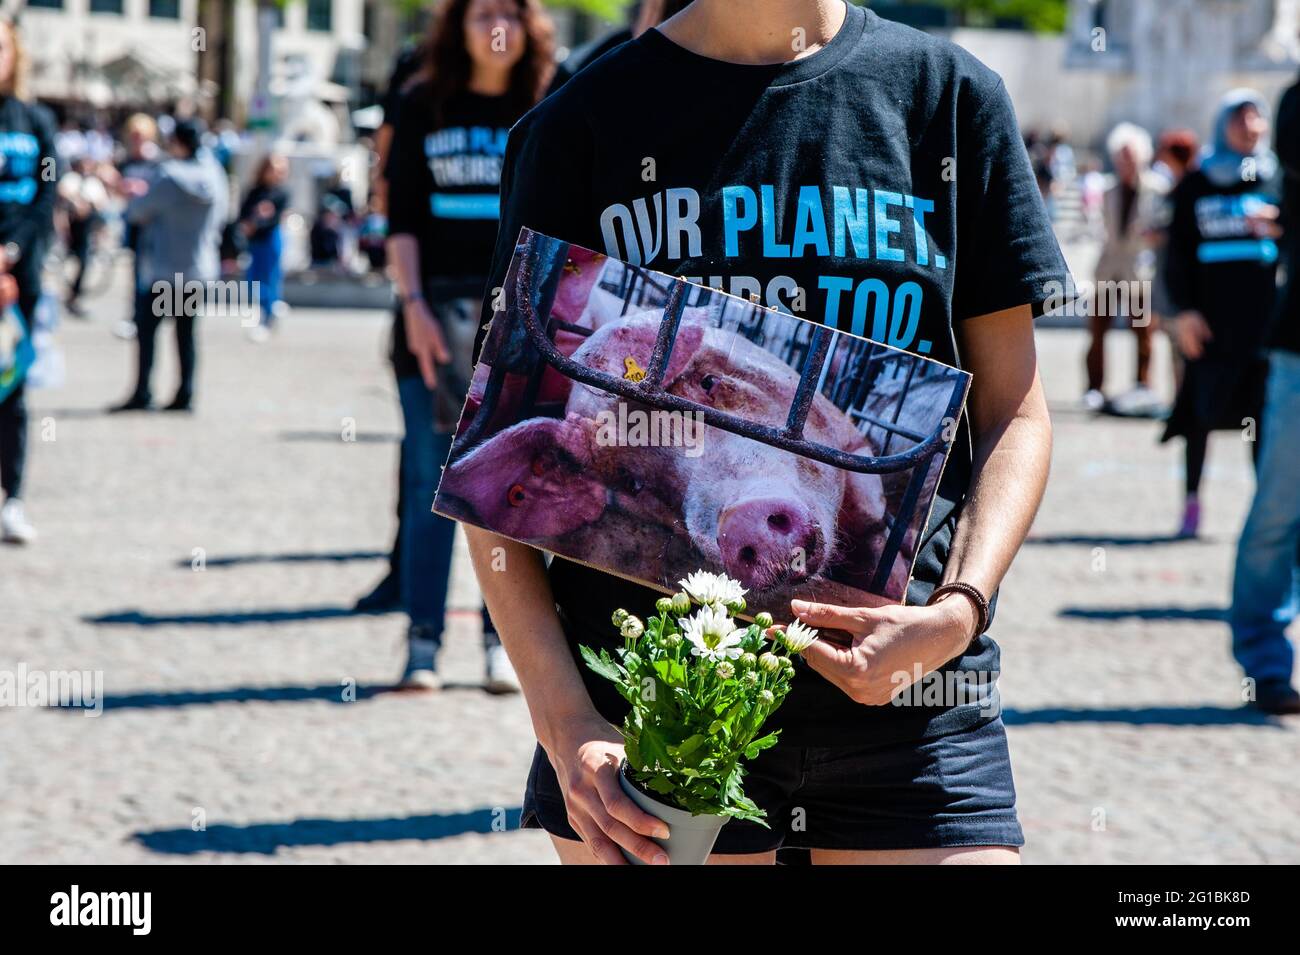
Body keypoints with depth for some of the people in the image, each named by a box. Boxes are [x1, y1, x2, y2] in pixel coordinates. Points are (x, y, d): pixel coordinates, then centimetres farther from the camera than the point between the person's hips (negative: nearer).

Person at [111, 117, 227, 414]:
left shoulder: (168, 177, -16)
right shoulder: (214, 175, 3)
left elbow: (137, 213, -9)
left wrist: (136, 195, 16)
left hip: (163, 269, -6)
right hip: (200, 269, 6)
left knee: (146, 328, 1)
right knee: (186, 331, 11)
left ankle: (141, 395, -2)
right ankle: (185, 395, 9)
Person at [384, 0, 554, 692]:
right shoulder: (422, 108, 5)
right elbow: (401, 217, 3)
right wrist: (413, 304, -8)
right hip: (438, 308, 0)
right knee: (432, 479, 0)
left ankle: (503, 640, 6)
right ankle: (422, 639, 4)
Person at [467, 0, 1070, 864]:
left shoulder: (950, 93, 8)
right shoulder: (586, 120, 4)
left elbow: (1014, 411, 10)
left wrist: (960, 609, -8)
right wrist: (562, 717, -9)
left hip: (909, 695, 1)